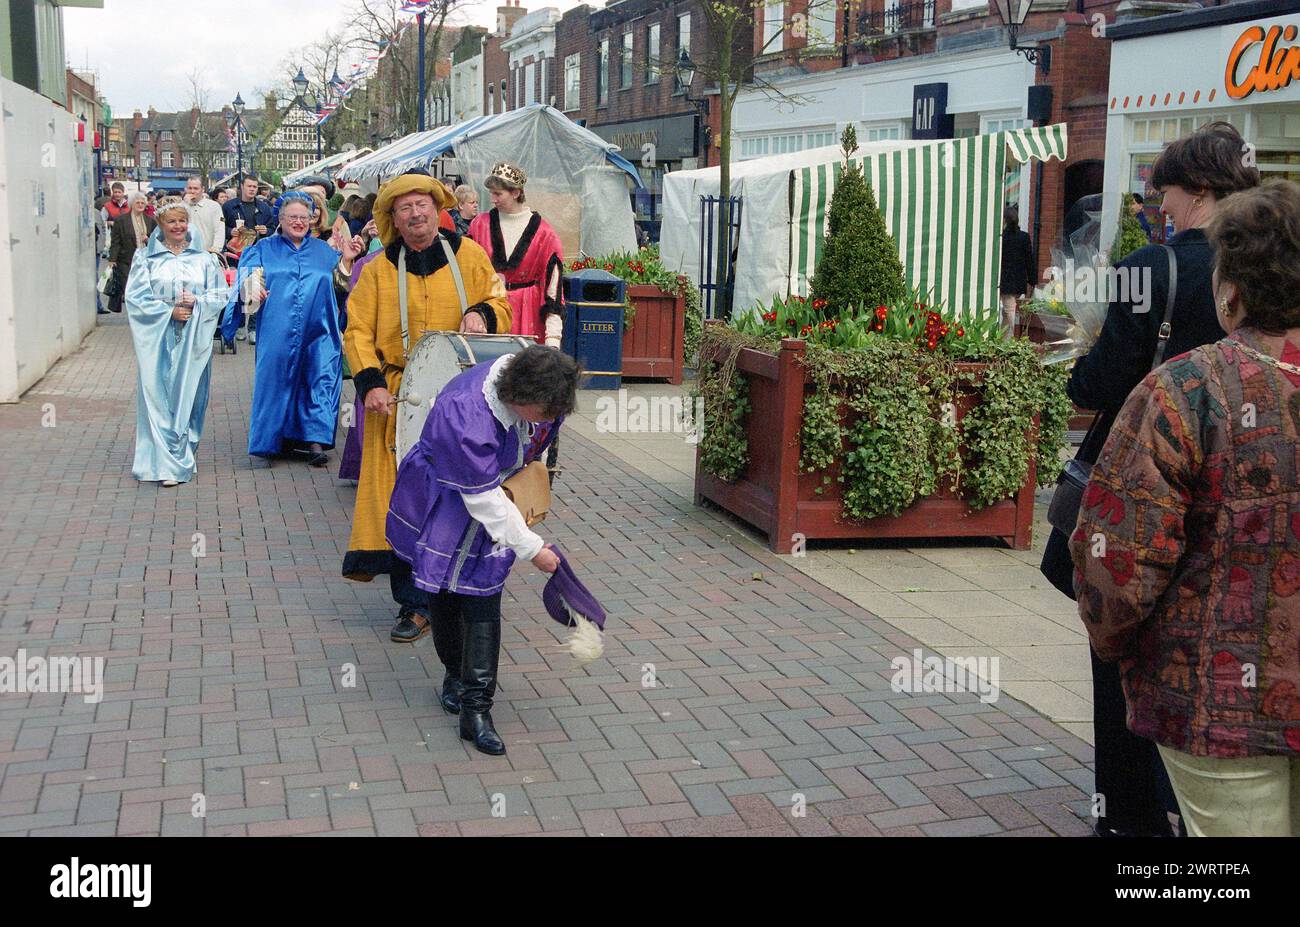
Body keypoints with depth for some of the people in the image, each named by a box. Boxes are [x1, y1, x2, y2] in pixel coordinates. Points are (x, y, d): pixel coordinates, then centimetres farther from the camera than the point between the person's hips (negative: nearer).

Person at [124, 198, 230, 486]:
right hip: (158, 338, -1)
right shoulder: (146, 257, 5)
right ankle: (166, 464, -1)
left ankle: (182, 457, 12)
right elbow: (135, 297, -2)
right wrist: (168, 311, -13)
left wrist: (197, 302, -12)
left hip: (194, 339, 1)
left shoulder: (204, 258, 9)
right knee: (158, 396, -5)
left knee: (189, 395, 2)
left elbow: (222, 294, 6)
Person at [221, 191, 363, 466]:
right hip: (278, 333, -1)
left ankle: (315, 440, -9)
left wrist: (346, 261, -1)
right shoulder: (265, 249, 12)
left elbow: (338, 286, 13)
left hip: (317, 333, 1)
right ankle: (276, 437, 11)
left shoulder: (323, 251, 16)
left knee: (319, 381, -8)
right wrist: (252, 289, -19)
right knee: (277, 380, 1)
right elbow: (246, 279, 2)